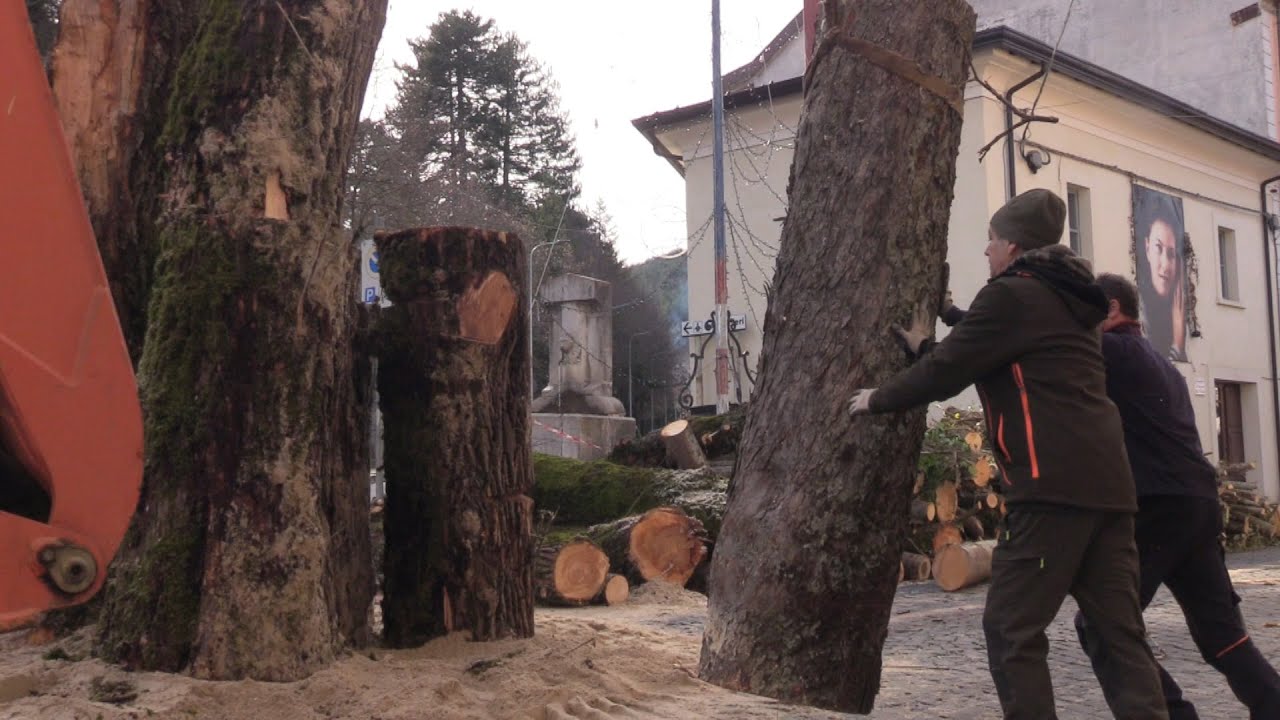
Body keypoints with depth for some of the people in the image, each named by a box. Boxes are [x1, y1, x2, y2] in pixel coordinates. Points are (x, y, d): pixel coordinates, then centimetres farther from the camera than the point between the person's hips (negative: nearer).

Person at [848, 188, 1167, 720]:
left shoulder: (1011, 295, -3)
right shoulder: (1066, 299, 24)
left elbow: (946, 374, -3)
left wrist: (878, 399, 11)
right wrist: (927, 349, 36)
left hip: (1054, 483, -9)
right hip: (1106, 482, 9)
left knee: (1011, 630, -2)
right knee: (1120, 632, 7)